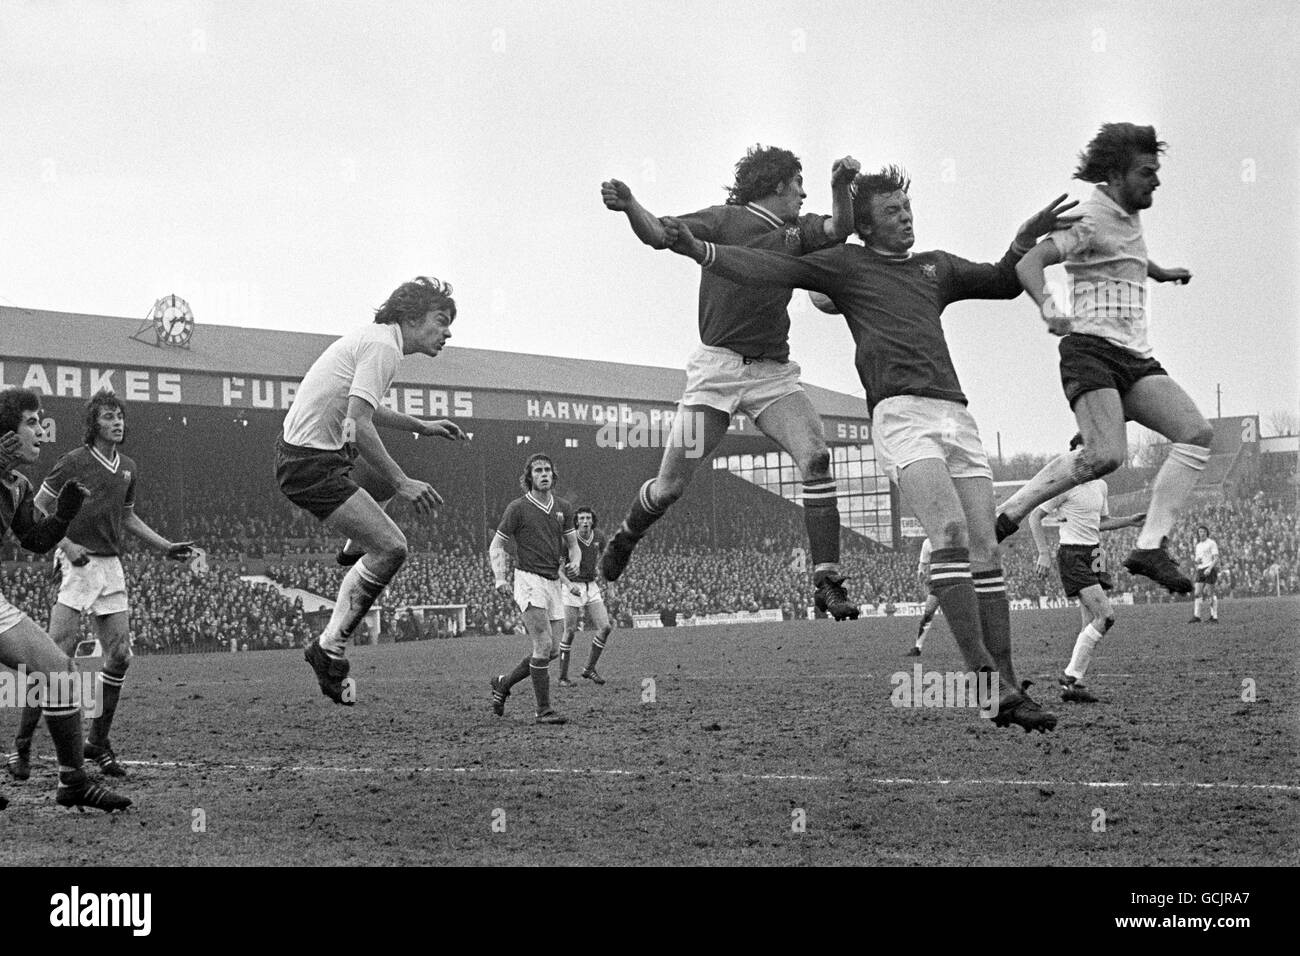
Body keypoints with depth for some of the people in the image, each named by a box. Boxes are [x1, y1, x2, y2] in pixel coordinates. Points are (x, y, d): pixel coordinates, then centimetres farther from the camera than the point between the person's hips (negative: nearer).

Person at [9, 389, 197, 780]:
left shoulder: (129, 468, 13)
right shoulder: (75, 462, -6)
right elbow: (37, 509, -2)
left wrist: (167, 547, 21)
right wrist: (66, 543, -15)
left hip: (112, 567, 6)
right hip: (76, 564, -6)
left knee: (119, 656, 2)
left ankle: (98, 742, 16)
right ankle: (21, 746, -5)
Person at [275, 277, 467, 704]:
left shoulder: (377, 340, 15)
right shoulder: (383, 346, -17)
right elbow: (360, 423, -26)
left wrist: (421, 426, 32)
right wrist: (402, 483, -24)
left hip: (318, 449, 11)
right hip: (312, 462, -11)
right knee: (391, 548, -15)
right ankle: (330, 648, -9)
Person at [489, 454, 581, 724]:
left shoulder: (563, 507, 11)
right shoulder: (518, 508, -4)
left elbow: (573, 544, 15)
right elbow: (496, 545, 0)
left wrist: (575, 561, -8)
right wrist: (500, 579, -14)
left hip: (554, 583, 6)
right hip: (529, 580, -6)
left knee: (553, 649, 6)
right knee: (544, 644, -17)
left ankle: (503, 682, 25)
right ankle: (543, 709, -10)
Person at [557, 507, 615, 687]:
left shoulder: (599, 538, -1)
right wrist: (569, 584, -29)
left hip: (591, 587, 5)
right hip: (572, 587, -5)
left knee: (606, 627, -5)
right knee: (570, 632, -6)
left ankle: (589, 669, 10)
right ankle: (563, 676, 6)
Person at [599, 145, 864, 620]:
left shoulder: (796, 232, 17)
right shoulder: (726, 219, 2)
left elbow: (839, 228, 1)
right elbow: (660, 234, -10)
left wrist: (841, 185, -19)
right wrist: (629, 206, -30)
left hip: (774, 372, 4)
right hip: (718, 366, -4)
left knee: (815, 456, -18)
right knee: (671, 484, -1)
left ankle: (827, 581, -17)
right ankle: (625, 538, 32)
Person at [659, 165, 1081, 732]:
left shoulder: (936, 266, 28)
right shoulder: (845, 264, 14)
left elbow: (1004, 282, 31)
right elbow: (770, 268, 5)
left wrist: (1024, 242, 10)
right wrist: (701, 251, -10)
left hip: (955, 414, 6)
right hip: (899, 411, -5)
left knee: (985, 552, -1)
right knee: (950, 533, -25)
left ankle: (1008, 691, 1)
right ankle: (980, 672, -27)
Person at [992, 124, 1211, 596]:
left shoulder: (1129, 218, 22)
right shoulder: (1091, 220, -7)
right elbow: (1028, 263, -22)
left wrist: (1161, 272, 59)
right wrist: (1048, 307, -40)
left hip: (1136, 360, 9)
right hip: (1092, 349, -9)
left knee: (1197, 433, -12)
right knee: (1105, 455, -29)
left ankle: (1150, 545, -15)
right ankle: (1008, 515, -13)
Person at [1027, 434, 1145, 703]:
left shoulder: (1100, 486, 13)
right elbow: (1035, 517, -7)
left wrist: (1129, 521, 12)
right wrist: (1044, 553, -14)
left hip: (1094, 554, 8)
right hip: (1072, 555, -8)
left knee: (1091, 624, 3)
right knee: (1106, 616, -17)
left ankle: (1074, 683, 6)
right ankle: (1070, 677, -11)